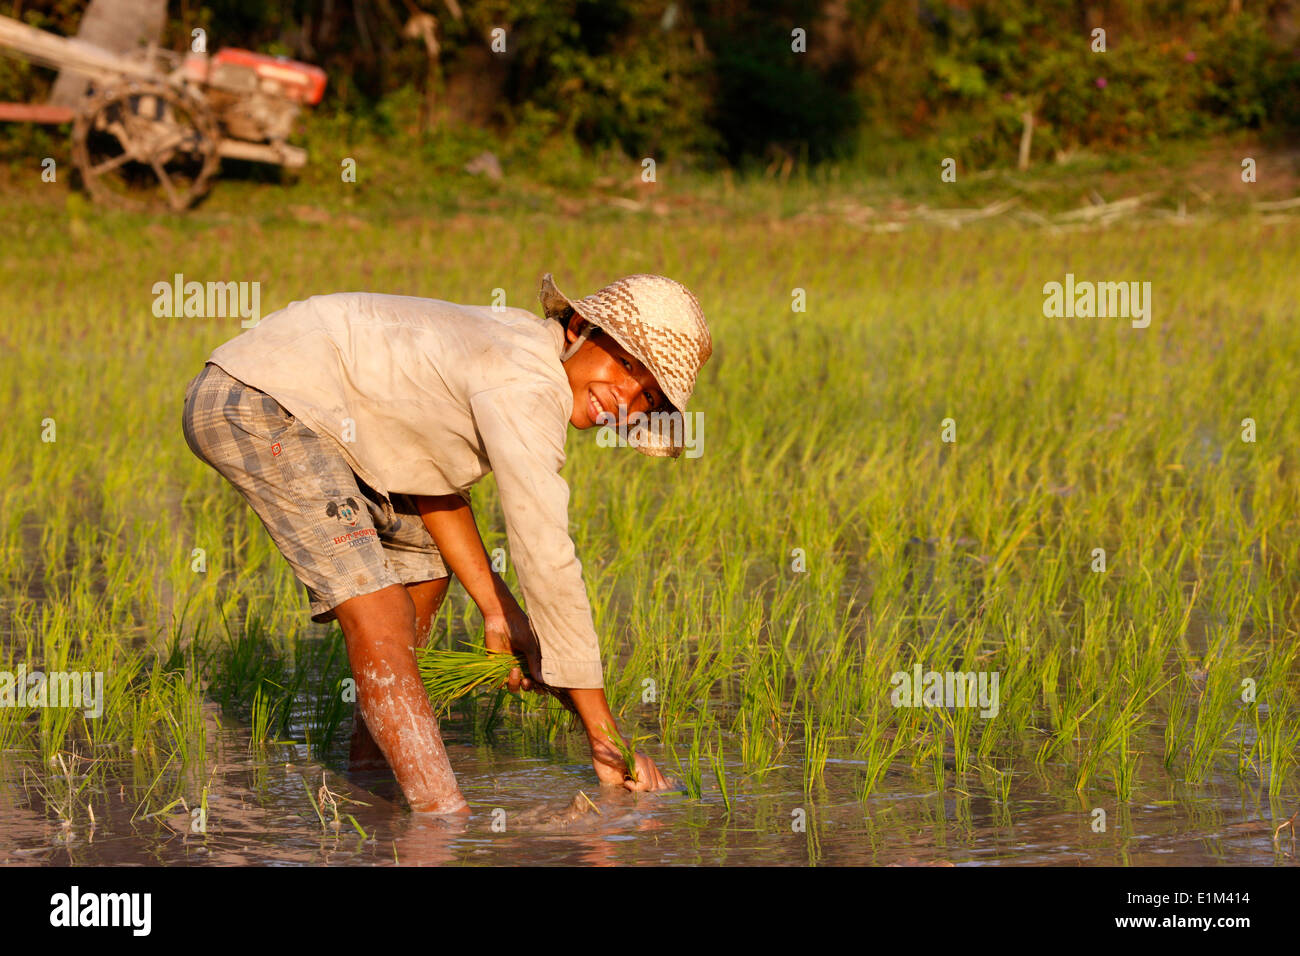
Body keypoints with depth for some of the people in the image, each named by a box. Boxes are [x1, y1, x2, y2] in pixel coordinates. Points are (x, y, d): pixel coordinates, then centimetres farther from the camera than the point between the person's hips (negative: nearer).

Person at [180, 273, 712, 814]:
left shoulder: (519, 347, 9)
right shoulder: (527, 387, -20)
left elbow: (432, 476, 17)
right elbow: (546, 560, -23)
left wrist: (498, 610, 9)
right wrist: (606, 738, -19)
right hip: (260, 403, -11)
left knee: (422, 554, 25)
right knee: (380, 620, -21)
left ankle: (371, 761, 35)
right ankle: (444, 814, -27)